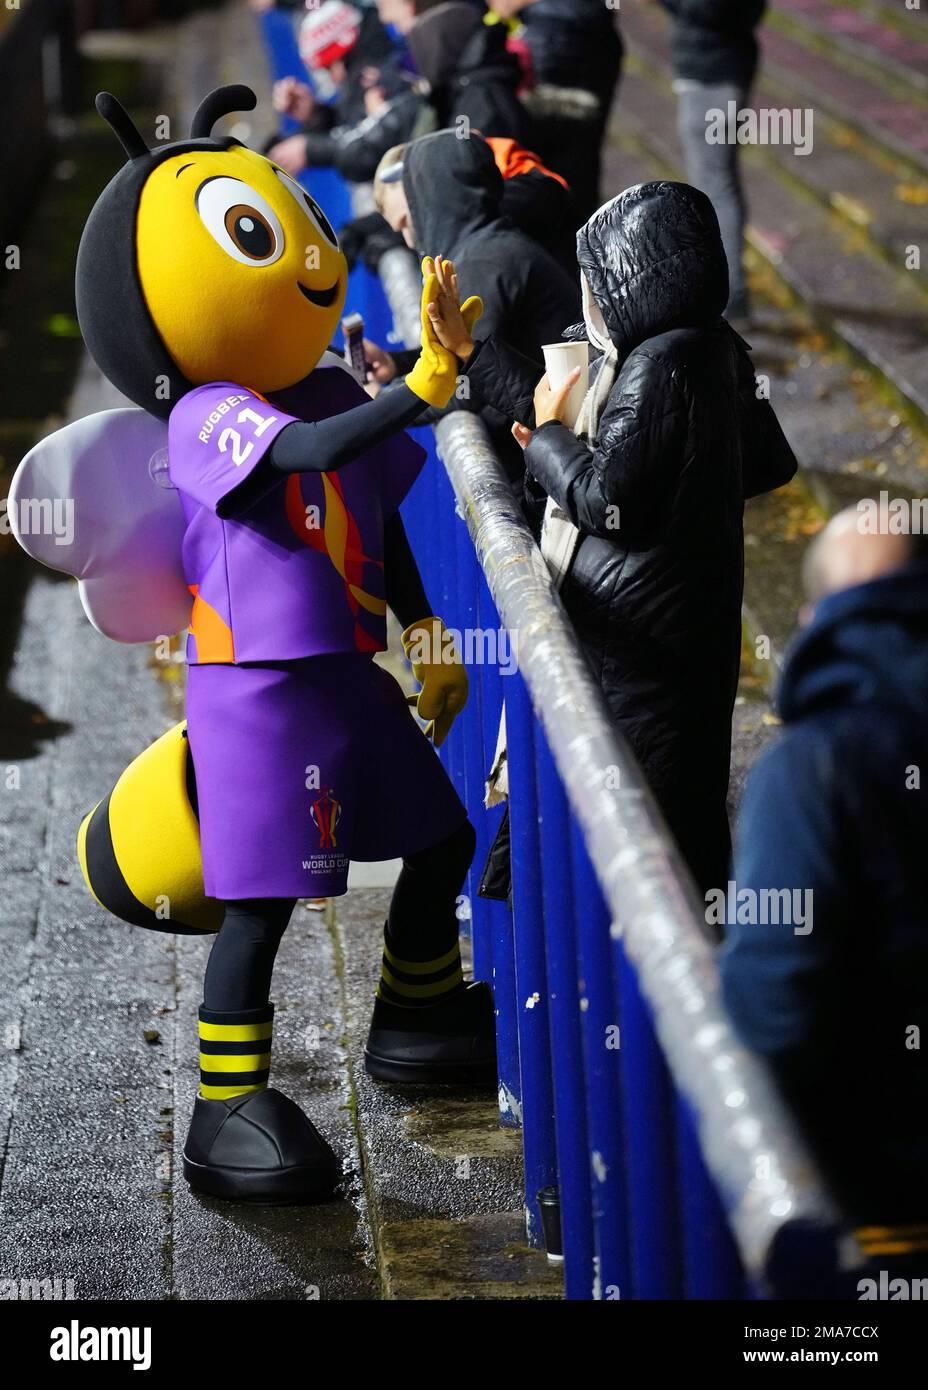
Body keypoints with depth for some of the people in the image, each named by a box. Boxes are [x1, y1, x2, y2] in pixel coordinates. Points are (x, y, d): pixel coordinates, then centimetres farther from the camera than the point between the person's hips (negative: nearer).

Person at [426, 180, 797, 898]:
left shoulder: (661, 367, -21)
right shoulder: (710, 349, 9)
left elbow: (607, 499, -24)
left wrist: (545, 436, -7)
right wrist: (471, 347, 18)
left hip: (643, 639, -10)